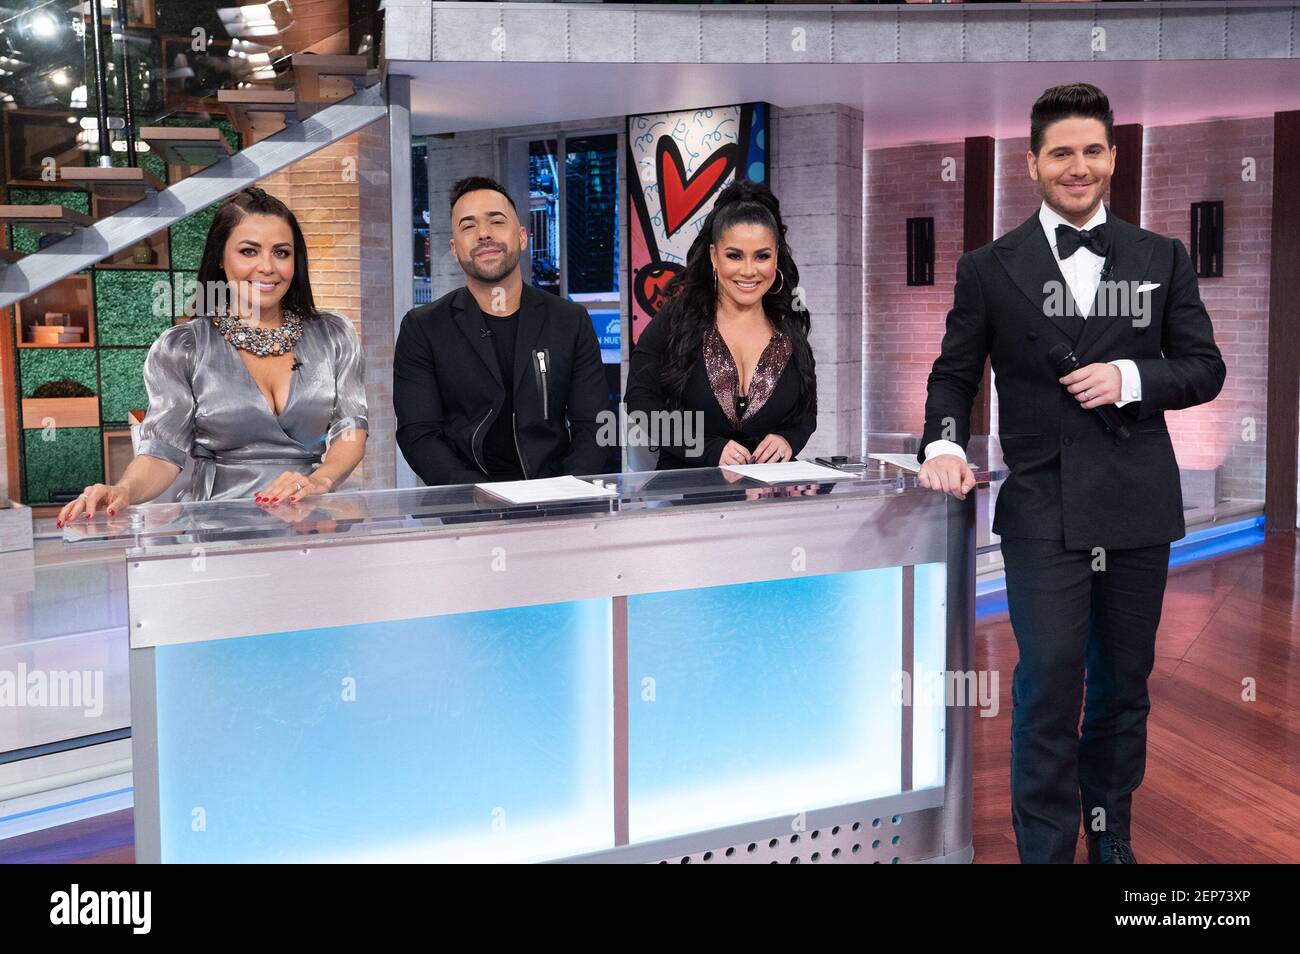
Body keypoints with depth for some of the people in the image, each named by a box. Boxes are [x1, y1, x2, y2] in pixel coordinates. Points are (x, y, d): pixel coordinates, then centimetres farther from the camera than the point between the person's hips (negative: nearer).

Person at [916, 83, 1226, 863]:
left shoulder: (1163, 258, 8)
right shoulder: (989, 269, 3)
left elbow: (1206, 367, 8)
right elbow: (954, 376, 6)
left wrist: (1132, 379, -11)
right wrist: (946, 444, -13)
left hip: (1139, 504, 3)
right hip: (1043, 508, -3)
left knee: (1124, 684, 14)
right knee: (1049, 689, -7)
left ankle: (1111, 837, 32)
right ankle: (1046, 849, 6)